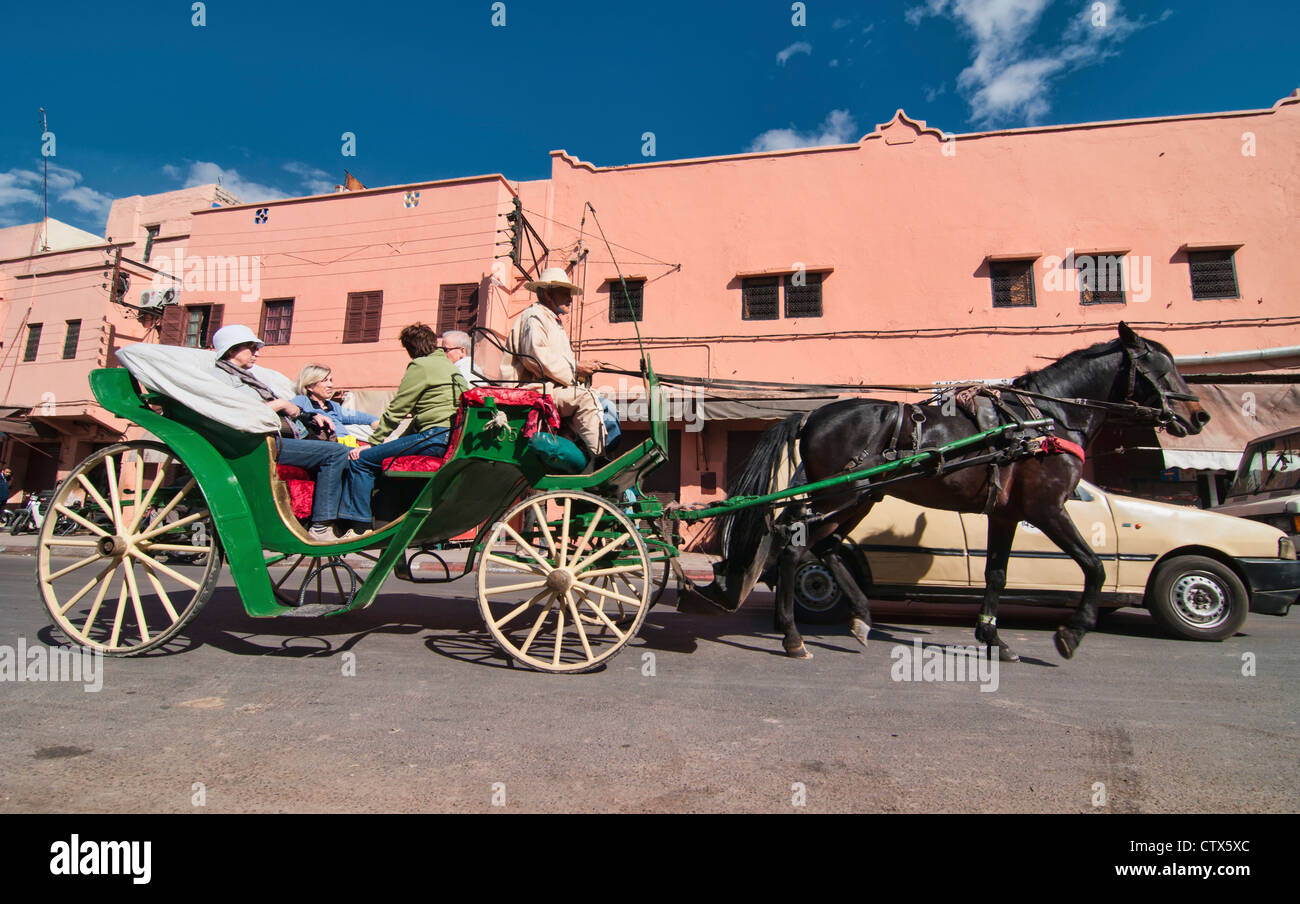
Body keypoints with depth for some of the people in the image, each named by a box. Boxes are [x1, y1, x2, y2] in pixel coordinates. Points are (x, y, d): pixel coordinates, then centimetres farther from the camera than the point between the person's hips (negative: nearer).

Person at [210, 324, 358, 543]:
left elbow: (277, 410, 30)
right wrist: (280, 404, -11)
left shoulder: (244, 376, 29)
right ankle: (321, 528, -25)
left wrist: (312, 415, 16)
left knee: (347, 455, 5)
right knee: (336, 453, -24)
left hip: (288, 437, 10)